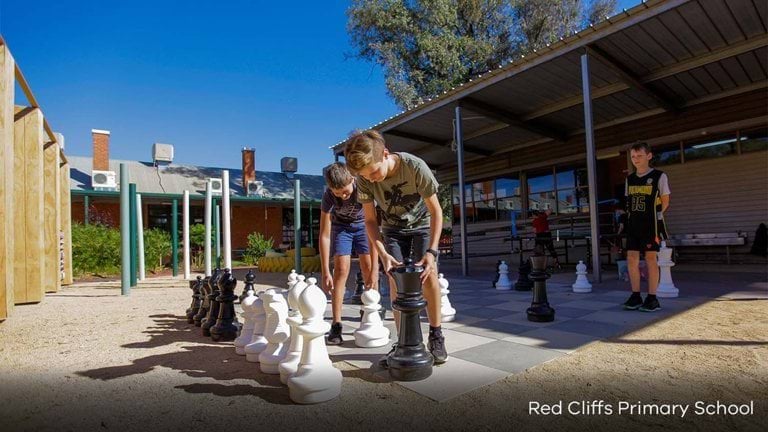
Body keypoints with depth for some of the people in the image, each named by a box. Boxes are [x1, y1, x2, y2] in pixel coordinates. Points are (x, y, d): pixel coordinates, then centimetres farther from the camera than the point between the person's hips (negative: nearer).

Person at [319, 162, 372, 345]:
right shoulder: (329, 195, -30)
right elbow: (325, 235, -26)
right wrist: (325, 272, -28)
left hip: (363, 224, 0)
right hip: (341, 226, 0)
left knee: (368, 267, -8)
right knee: (341, 269, -11)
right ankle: (336, 325, -8)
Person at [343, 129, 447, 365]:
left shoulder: (415, 167, -33)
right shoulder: (364, 179, -24)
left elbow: (435, 211, -25)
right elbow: (370, 220, -14)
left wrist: (432, 251, -34)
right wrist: (382, 253, -28)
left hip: (422, 224, -2)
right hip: (392, 229, 2)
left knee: (428, 275, -17)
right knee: (395, 280, -8)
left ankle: (436, 336, 1)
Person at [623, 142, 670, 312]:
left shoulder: (659, 176, -2)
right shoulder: (629, 179, 12)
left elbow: (665, 202, 2)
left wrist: (654, 218, 0)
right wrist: (632, 216, 10)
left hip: (651, 224, -5)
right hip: (633, 224, 5)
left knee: (651, 258, -2)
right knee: (631, 259, 2)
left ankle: (652, 298, 6)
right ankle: (636, 296, 12)